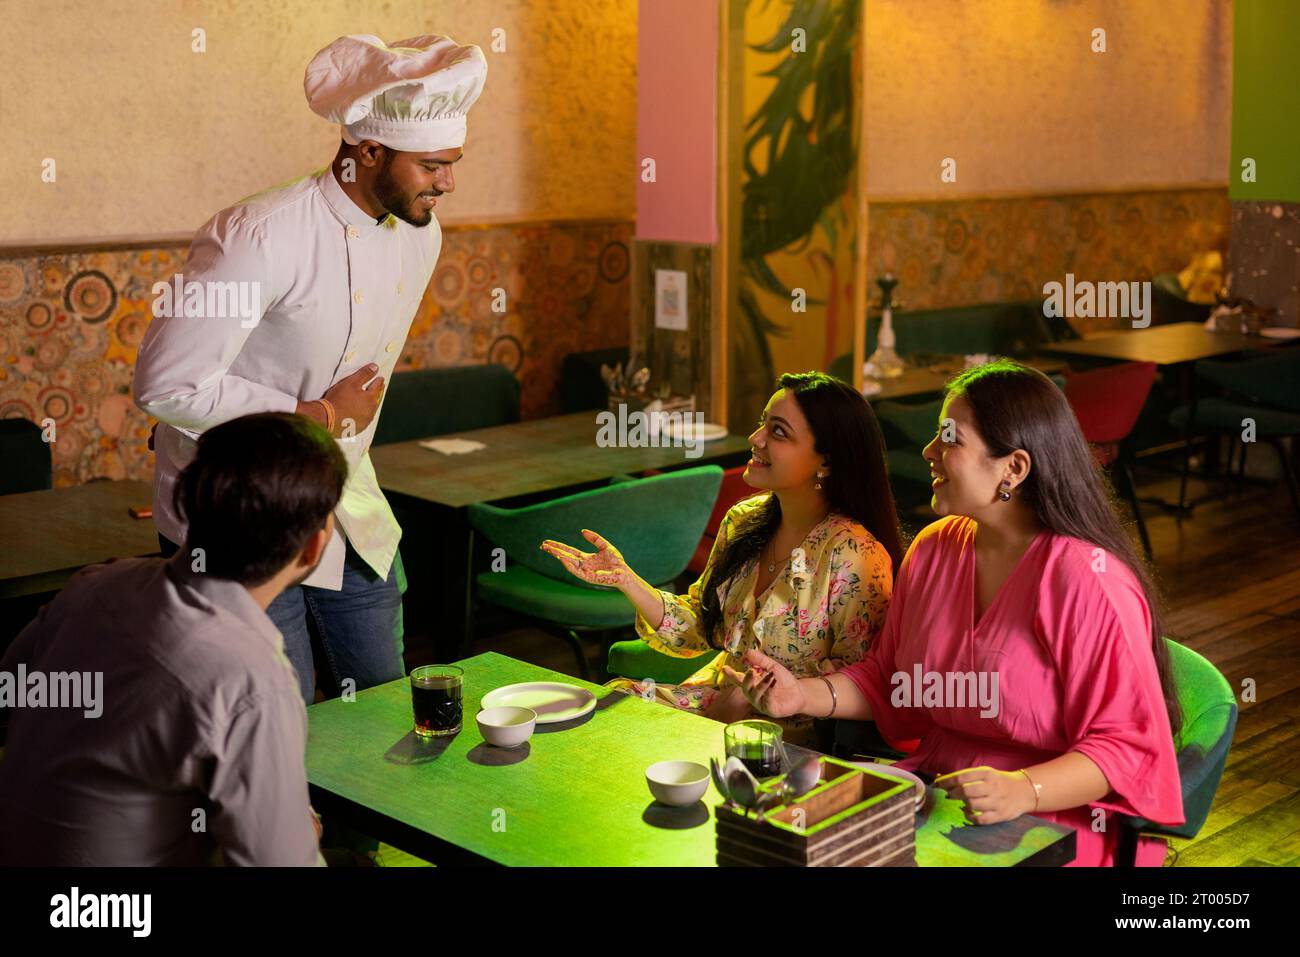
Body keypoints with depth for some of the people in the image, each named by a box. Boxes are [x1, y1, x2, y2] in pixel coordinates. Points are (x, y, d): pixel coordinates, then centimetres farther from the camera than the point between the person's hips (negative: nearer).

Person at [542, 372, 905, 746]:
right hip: (715, 695, 7)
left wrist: (749, 701, -20)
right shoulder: (742, 522, 3)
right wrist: (624, 579, -6)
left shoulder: (855, 557, -19)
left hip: (788, 730, -7)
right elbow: (696, 630, 7)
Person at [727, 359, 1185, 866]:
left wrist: (1023, 789, -31)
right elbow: (888, 681, 18)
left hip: (1054, 818, -6)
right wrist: (804, 695, 1)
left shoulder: (1090, 583, -16)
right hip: (934, 787, 6)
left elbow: (1127, 744, -16)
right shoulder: (934, 549, 6)